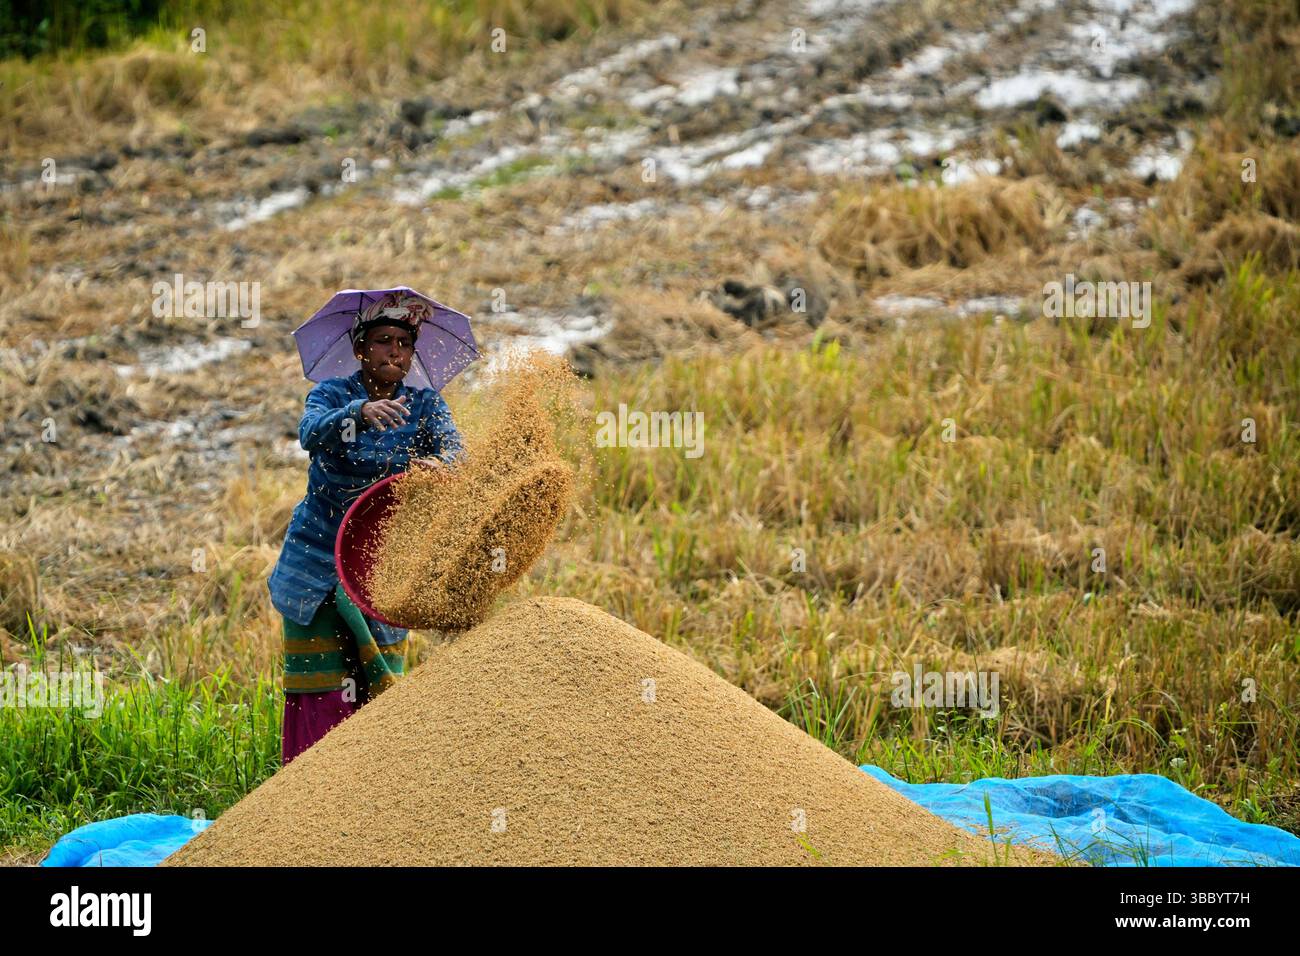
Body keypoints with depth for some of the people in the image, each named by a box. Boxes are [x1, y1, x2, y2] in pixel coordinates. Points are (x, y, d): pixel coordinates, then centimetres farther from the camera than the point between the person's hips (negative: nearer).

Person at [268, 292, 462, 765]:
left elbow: (453, 446, -16)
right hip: (318, 557, -1)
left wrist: (440, 464, -41)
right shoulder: (332, 395, -2)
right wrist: (361, 413, -45)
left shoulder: (424, 405, 4)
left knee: (378, 682, -1)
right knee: (319, 684, -6)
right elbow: (312, 433, -24)